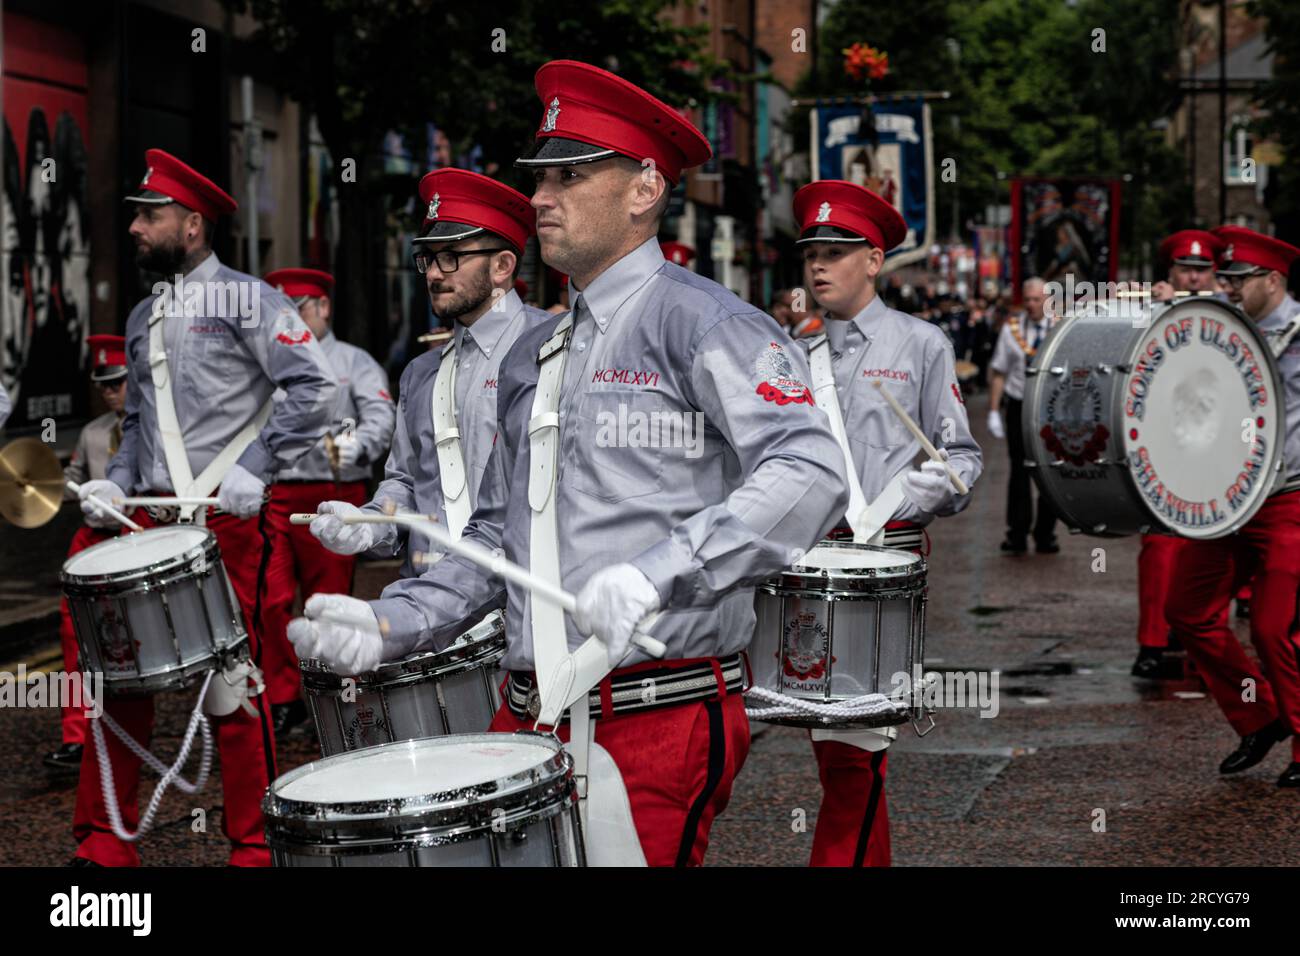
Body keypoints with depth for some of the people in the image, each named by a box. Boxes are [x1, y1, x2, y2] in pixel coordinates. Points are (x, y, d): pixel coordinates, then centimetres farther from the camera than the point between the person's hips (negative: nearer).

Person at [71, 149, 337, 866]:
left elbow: (312, 387, -12)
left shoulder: (245, 298, -4)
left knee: (230, 677, -3)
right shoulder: (142, 318, 18)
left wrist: (254, 470, -16)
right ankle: (104, 839, 11)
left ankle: (253, 844, 9)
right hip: (149, 518, 7)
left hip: (224, 518, -7)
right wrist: (115, 483, 10)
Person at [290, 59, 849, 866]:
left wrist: (656, 573, -31)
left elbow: (810, 473, -21)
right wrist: (389, 626, 8)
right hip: (528, 720, 7)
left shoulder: (701, 322, -7)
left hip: (660, 726, -7)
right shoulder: (532, 359, 17)